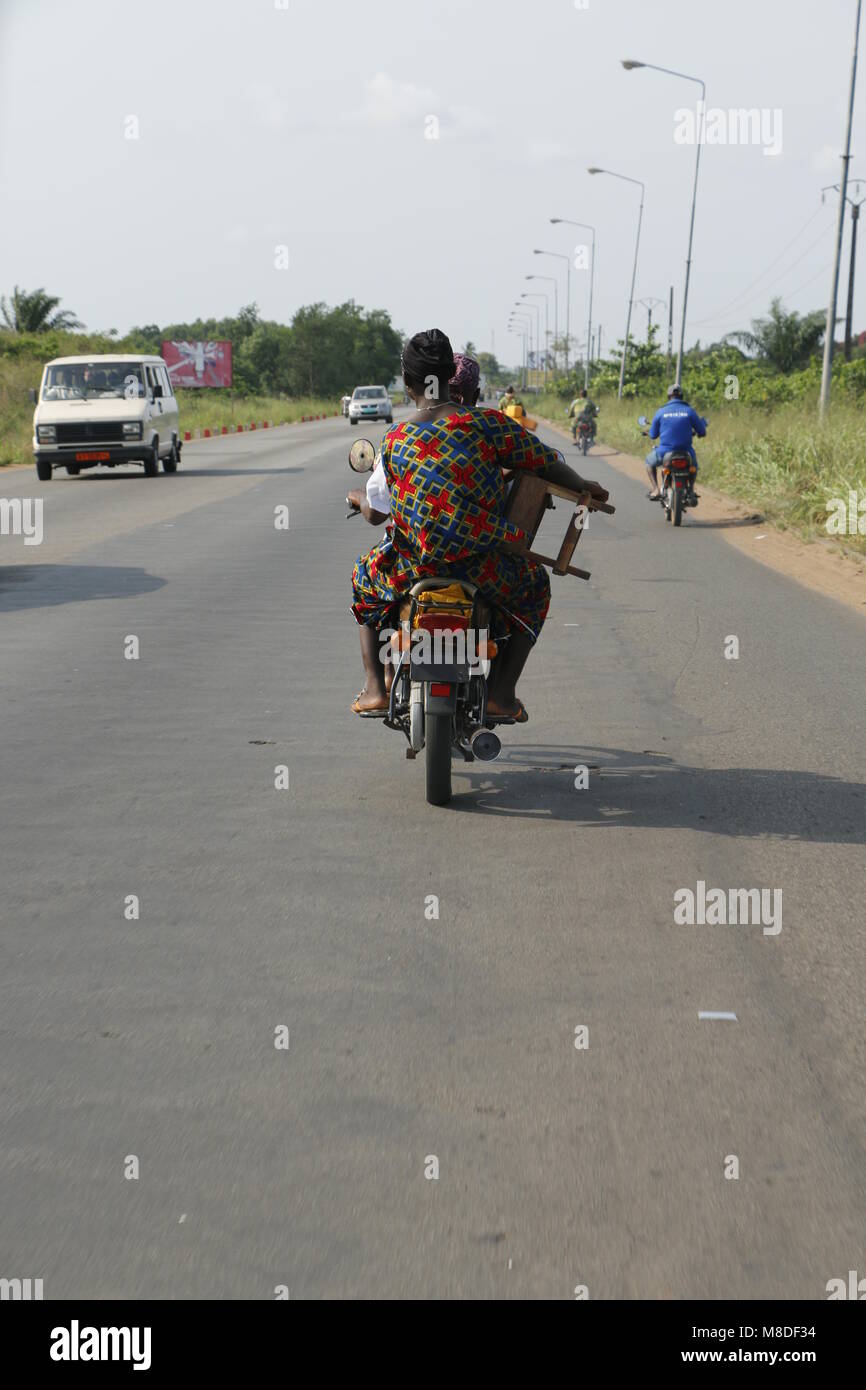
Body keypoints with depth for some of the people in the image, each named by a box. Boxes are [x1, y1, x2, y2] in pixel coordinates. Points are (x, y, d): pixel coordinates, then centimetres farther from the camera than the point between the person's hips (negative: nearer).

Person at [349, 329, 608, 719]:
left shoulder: (393, 441, 0)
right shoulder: (487, 423, -3)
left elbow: (375, 514, 8)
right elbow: (546, 462, 5)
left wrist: (358, 498, 33)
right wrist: (583, 486, 27)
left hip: (414, 566, 1)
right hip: (484, 570, -1)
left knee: (364, 578, 34)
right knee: (535, 585, 32)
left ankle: (375, 688, 23)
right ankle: (502, 692, 20)